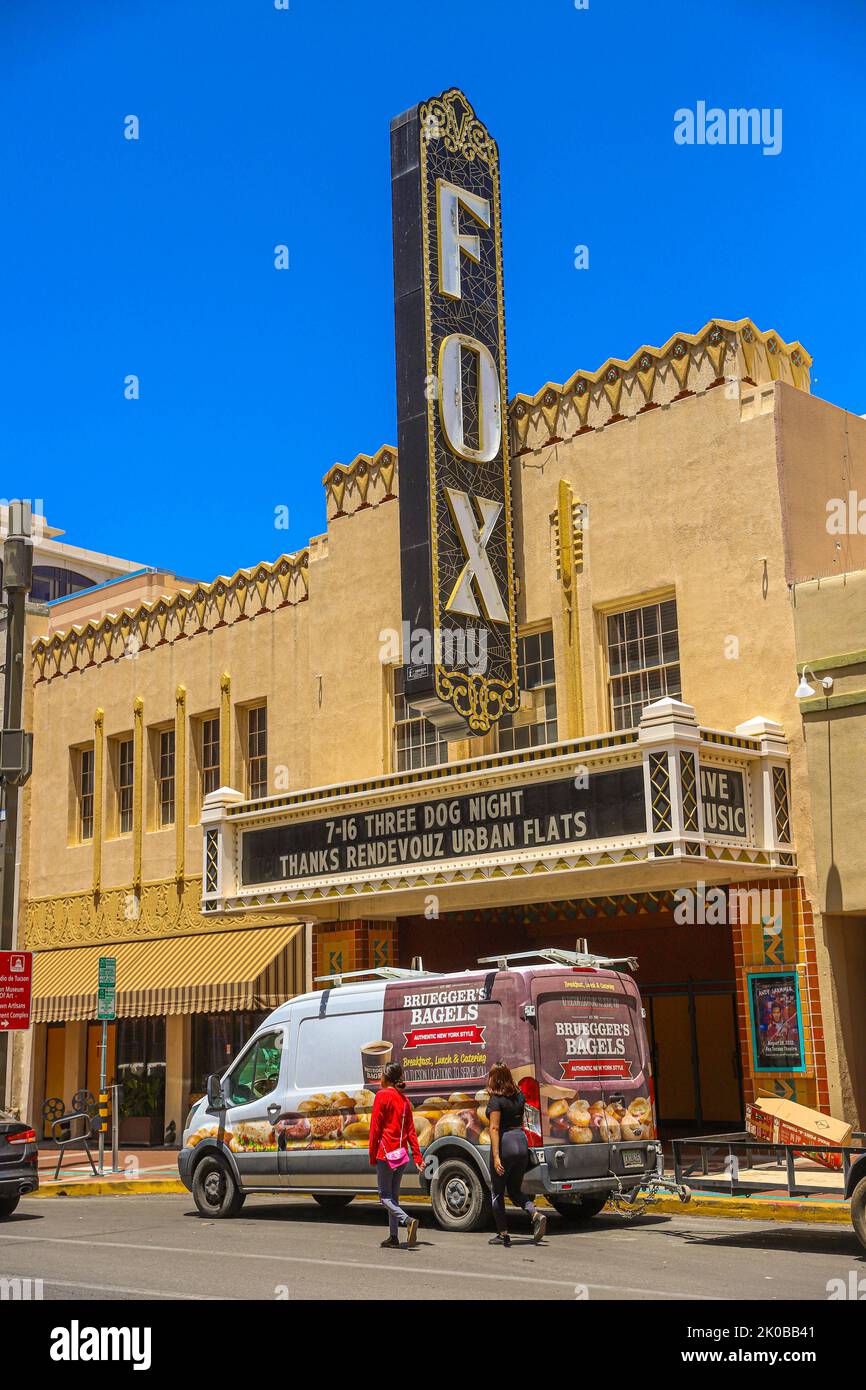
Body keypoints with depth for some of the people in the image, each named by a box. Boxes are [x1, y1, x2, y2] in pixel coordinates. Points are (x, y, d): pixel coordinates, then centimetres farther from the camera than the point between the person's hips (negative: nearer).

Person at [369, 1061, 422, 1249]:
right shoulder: (404, 1099, 12)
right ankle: (393, 1237, 12)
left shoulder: (382, 1095, -7)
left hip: (386, 1153, -7)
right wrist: (417, 1156, 9)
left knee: (385, 1196, -2)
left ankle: (408, 1220, -24)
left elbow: (375, 1127, -9)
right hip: (402, 1153, 7)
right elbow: (411, 1130, 11)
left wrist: (372, 1155, -5)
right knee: (394, 1195, 13)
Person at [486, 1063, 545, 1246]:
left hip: (504, 1145, -6)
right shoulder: (520, 1096, 7)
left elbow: (495, 1128, -18)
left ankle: (503, 1233, 11)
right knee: (515, 1190, 18)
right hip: (521, 1143, 6)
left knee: (498, 1192, 11)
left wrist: (496, 1157, -20)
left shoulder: (496, 1099, -12)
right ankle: (536, 1215, -5)